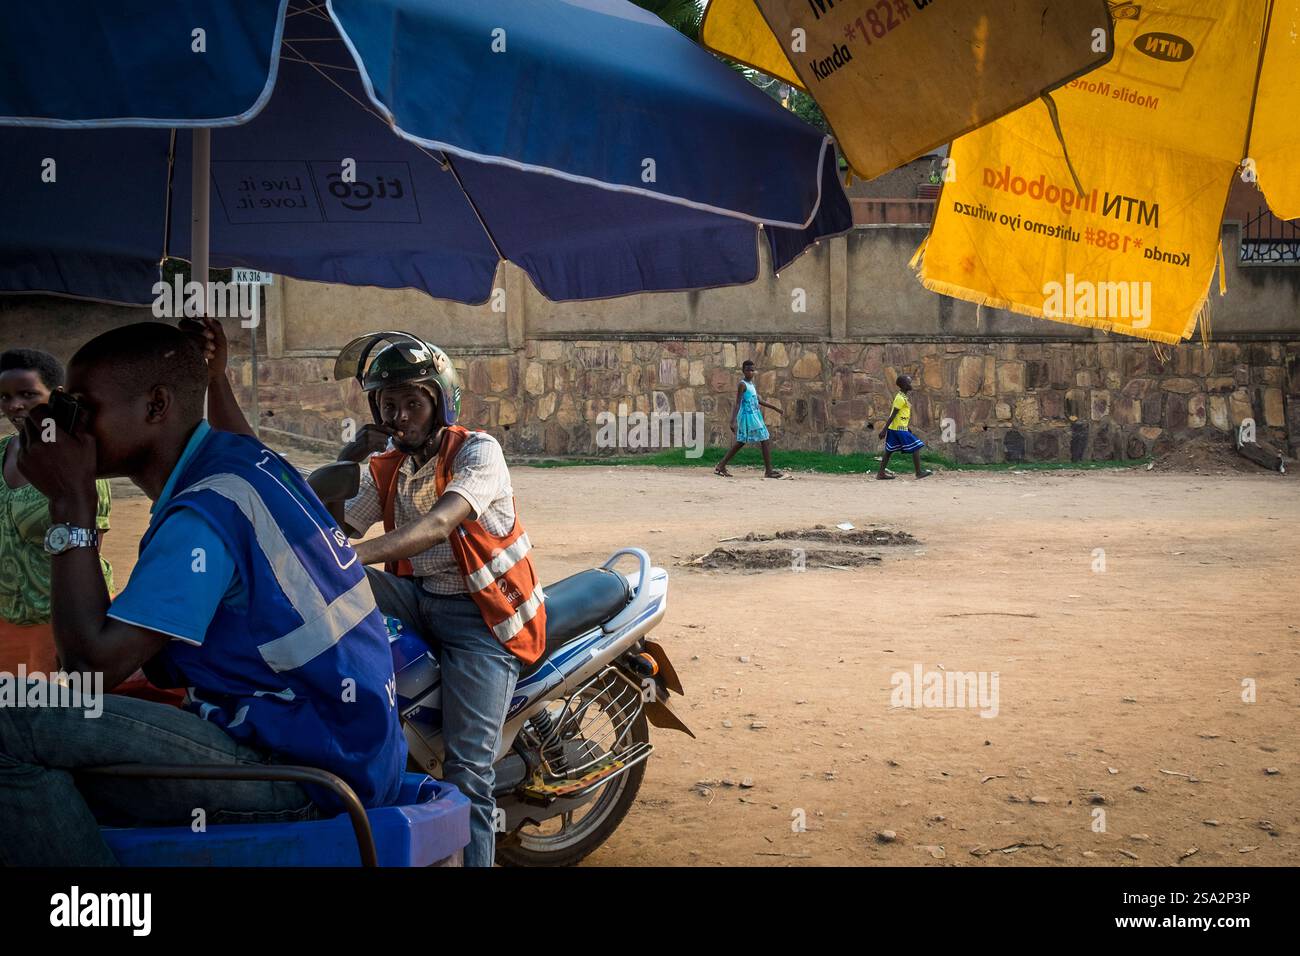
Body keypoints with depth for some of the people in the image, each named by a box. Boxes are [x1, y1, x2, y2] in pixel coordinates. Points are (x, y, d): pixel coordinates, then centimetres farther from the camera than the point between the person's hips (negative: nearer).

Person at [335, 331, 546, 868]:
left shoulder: (477, 451, -9)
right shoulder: (383, 469, 11)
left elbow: (439, 524, -27)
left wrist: (352, 556, -42)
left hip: (483, 611, -6)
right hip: (416, 597, 6)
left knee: (466, 772, -17)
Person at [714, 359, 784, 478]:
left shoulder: (751, 384, 15)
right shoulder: (742, 385, -12)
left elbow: (758, 401, 26)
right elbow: (737, 403, -18)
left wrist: (774, 408, 29)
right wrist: (733, 421, -25)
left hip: (754, 415, 10)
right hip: (748, 416, -10)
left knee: (741, 442, 12)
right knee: (765, 440, -8)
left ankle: (721, 466, 14)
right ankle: (769, 471, -6)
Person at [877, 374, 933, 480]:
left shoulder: (902, 397, 14)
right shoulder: (900, 399, -16)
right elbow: (893, 415, -18)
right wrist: (885, 429, -19)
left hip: (894, 428, 10)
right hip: (900, 428, -10)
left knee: (889, 450, 10)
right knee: (916, 447, -5)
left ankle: (881, 473, 11)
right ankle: (919, 472, -2)